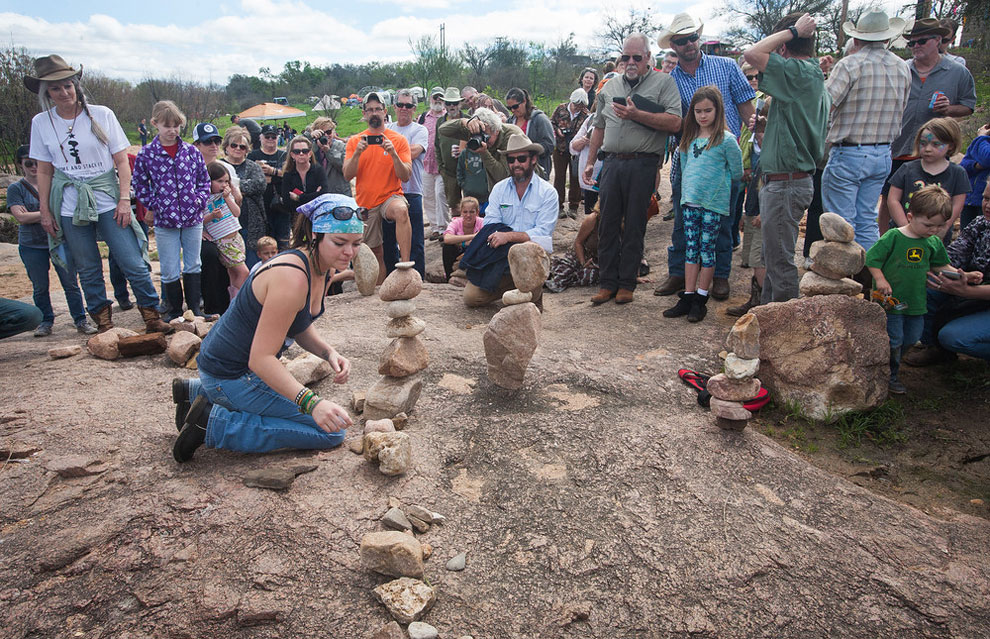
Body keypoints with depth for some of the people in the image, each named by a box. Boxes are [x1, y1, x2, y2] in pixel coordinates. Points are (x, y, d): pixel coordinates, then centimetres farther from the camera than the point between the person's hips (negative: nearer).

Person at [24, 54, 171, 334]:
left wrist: (124, 199, -7)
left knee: (133, 263, -7)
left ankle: (152, 317, 6)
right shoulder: (41, 123, 5)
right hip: (70, 208, 2)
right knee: (88, 270, 8)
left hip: (108, 201, -2)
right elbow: (44, 171, 10)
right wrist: (45, 211, 6)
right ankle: (103, 323, 20)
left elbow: (122, 160, 1)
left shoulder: (101, 115, 0)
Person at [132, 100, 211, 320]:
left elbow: (204, 180, 8)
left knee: (193, 265, 12)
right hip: (165, 221, -2)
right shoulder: (146, 155, -4)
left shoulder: (191, 151, 1)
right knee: (170, 271, 5)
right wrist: (156, 205, -7)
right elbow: (139, 186, 3)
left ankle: (194, 307, 24)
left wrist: (199, 200, -4)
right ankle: (174, 309, 21)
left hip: (193, 219, 2)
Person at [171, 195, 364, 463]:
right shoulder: (291, 278, -30)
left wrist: (329, 353, -9)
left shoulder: (325, 269, -1)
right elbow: (260, 358, -31)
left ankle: (196, 391, 25)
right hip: (231, 374, -9)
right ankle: (215, 424, -7)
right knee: (330, 431, -9)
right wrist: (311, 402, -41)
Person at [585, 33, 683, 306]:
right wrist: (590, 162, 17)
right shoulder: (610, 86, 18)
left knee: (634, 226, 1)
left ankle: (627, 283, 11)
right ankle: (608, 282, 12)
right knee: (608, 224, 3)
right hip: (612, 163, 4)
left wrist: (637, 114, -15)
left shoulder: (663, 82, 4)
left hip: (643, 164, -4)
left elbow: (675, 123, -10)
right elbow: (599, 127, 23)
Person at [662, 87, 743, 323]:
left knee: (707, 250, 1)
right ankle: (688, 298, 13)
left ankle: (700, 300, 9)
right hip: (689, 201, 5)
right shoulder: (689, 139, 9)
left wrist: (716, 185, 8)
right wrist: (689, 190, 14)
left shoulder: (726, 140, -7)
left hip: (714, 204, -5)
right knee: (691, 249, 8)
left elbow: (737, 174, 0)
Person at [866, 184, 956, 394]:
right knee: (893, 340, -1)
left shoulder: (934, 243, 4)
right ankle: (888, 376, 16)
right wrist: (880, 280, -22)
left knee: (911, 338, 14)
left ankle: (890, 361, 37)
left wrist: (956, 273, -1)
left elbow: (939, 265, 17)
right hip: (891, 300, -6)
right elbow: (872, 259, -12)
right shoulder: (893, 237, -13)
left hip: (916, 301, 6)